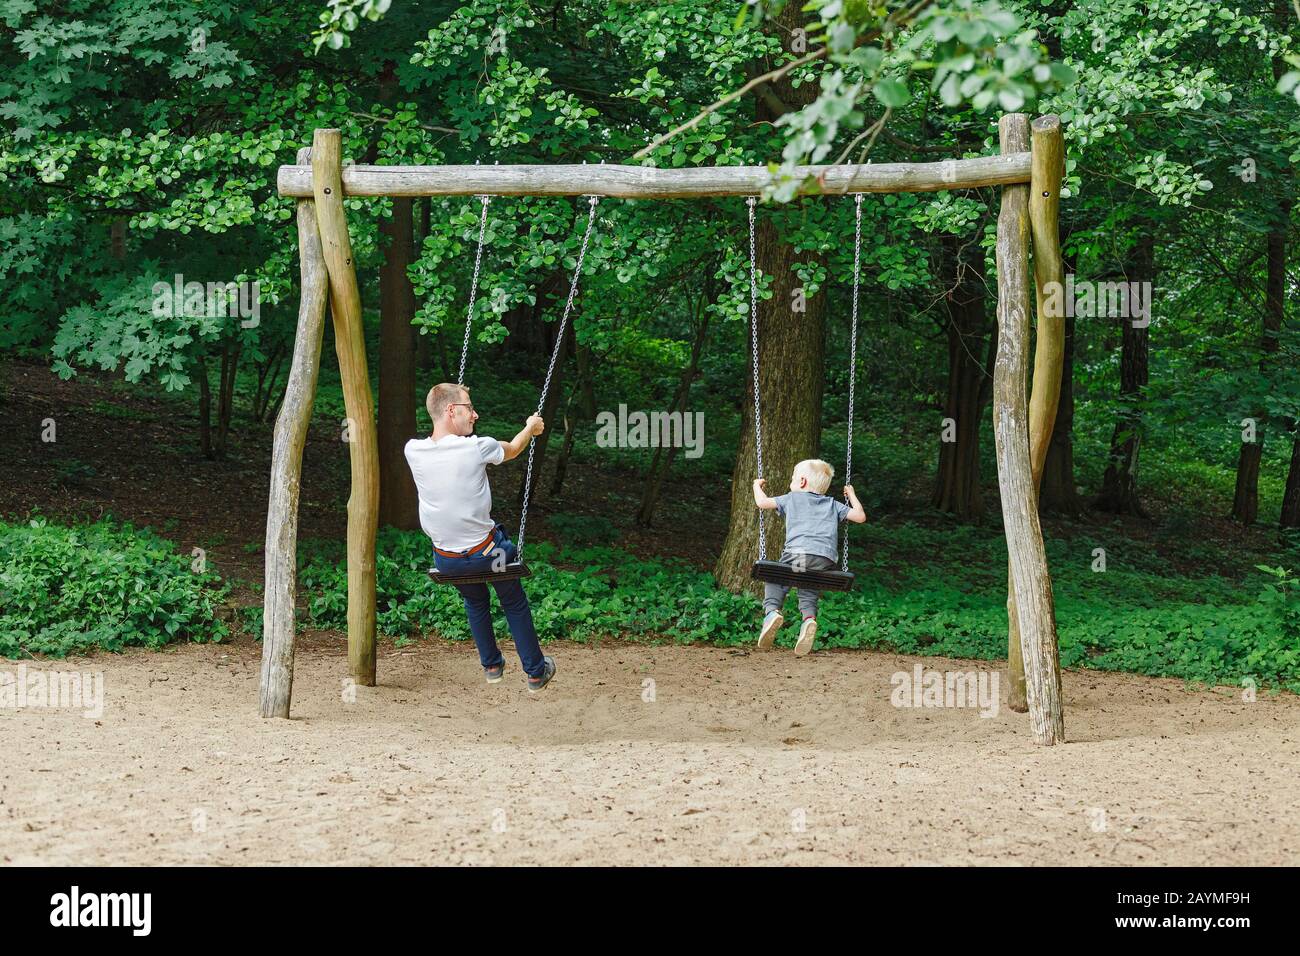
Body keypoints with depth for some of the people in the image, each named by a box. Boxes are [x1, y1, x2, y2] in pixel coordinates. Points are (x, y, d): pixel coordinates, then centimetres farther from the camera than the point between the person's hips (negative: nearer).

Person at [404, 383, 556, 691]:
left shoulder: (413, 451, -9)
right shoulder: (475, 448, -19)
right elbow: (512, 449, 4)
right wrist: (531, 428, 25)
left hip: (445, 561, 4)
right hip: (485, 554, -4)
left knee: (475, 601, 32)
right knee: (515, 604, 22)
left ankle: (491, 665, 43)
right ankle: (536, 671, 32)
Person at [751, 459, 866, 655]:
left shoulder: (792, 498, 20)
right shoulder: (833, 504, 26)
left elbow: (762, 502, 17)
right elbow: (860, 516, 24)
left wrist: (757, 486, 38)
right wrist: (851, 495, 40)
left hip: (798, 554, -2)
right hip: (826, 560, 2)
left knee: (774, 582, 15)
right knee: (809, 593, 12)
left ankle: (772, 611, -14)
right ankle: (809, 618, -21)